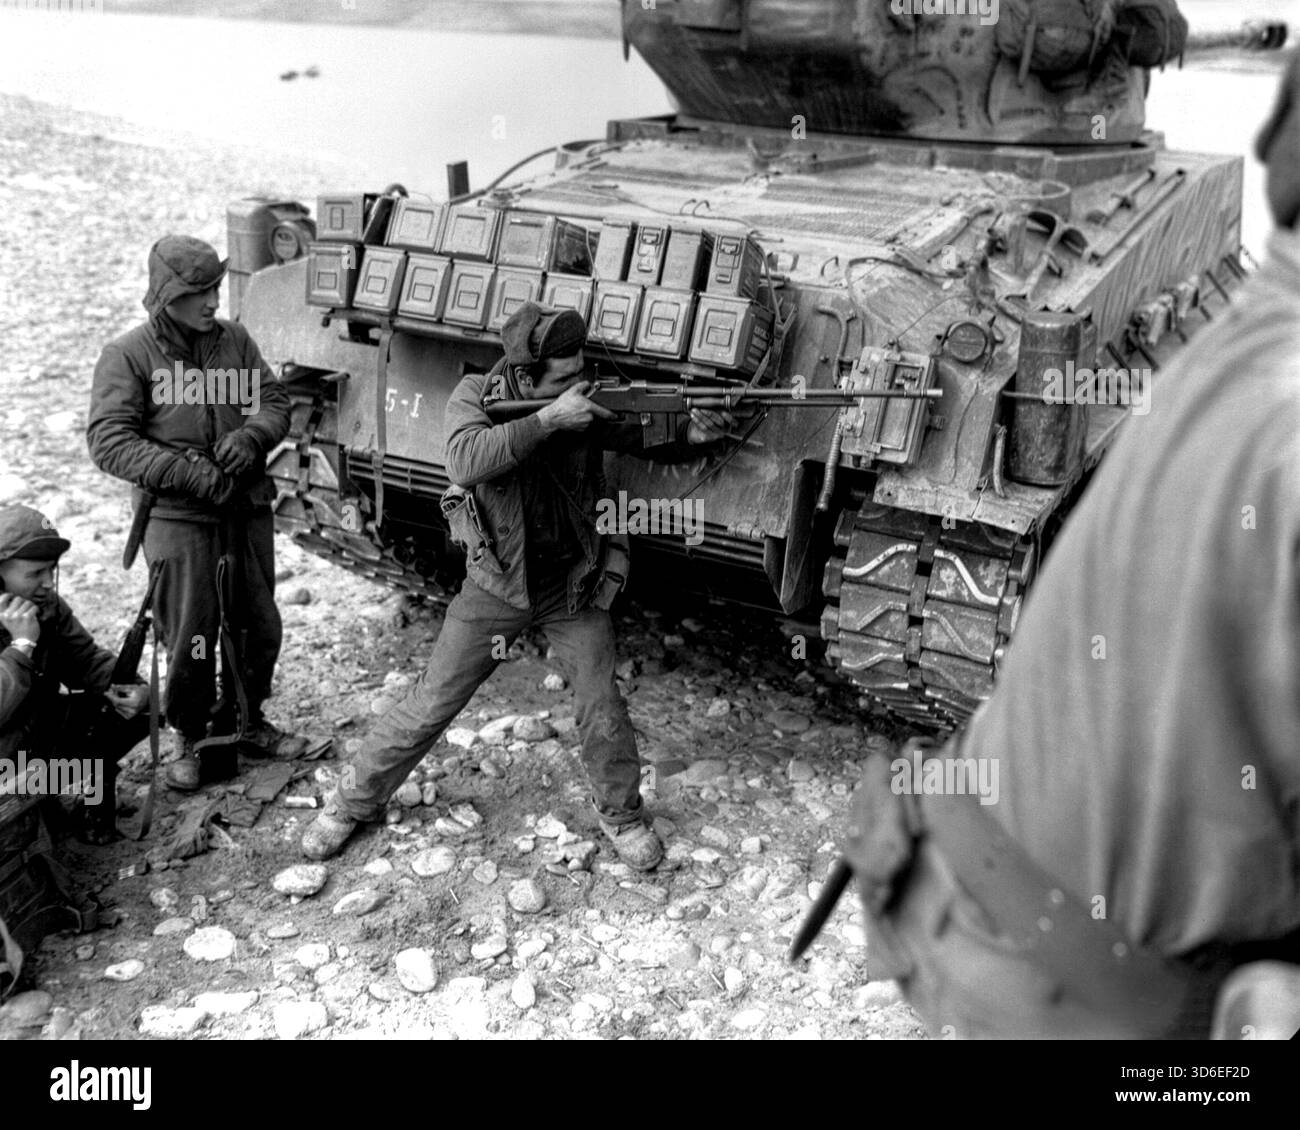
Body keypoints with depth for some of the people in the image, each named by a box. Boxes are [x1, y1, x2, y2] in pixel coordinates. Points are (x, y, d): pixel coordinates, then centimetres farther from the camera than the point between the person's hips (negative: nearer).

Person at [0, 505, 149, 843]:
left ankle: (94, 780, 18)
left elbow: (86, 659, 2)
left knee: (139, 708, -3)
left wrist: (130, 689, -16)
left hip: (44, 723, 6)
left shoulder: (47, 604, -7)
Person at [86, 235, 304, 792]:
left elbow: (274, 400, 10)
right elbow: (108, 442, -11)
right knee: (190, 638, -1)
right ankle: (192, 740, 20)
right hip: (177, 517, -4)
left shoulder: (234, 339, 6)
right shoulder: (128, 355, -6)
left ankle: (246, 722, 34)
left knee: (258, 626, 13)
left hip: (247, 509, 4)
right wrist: (187, 471, -22)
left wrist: (250, 436, -13)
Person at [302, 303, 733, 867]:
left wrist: (690, 431, -25)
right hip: (497, 585, -1)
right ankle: (354, 801, 25)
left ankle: (621, 813, 27)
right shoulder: (475, 396, -16)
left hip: (574, 585, 2)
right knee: (430, 704, 4)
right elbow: (465, 462, -35)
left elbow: (648, 436, -3)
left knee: (603, 706, 2)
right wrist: (548, 420, -40)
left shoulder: (584, 400, -11)